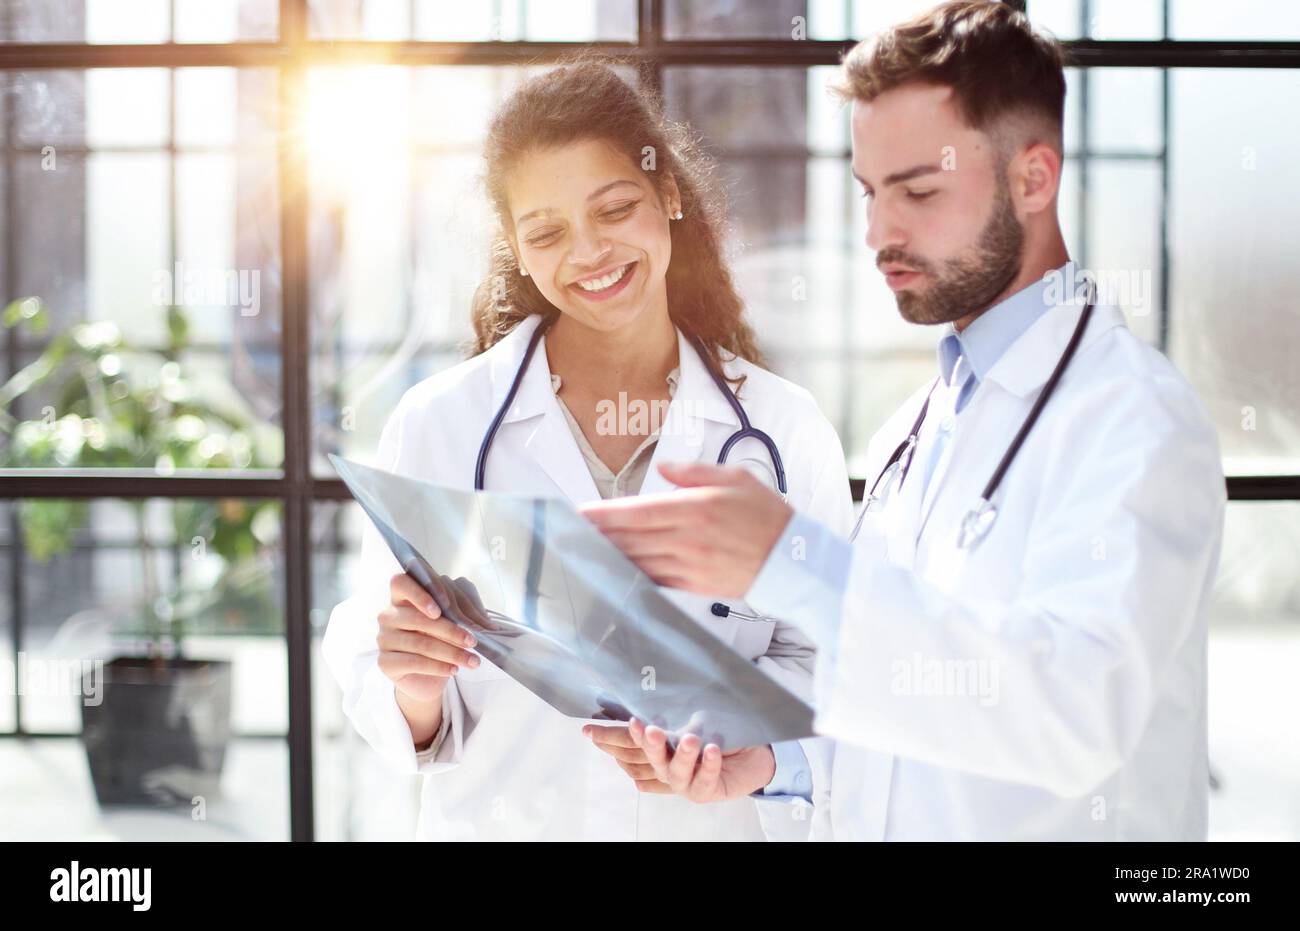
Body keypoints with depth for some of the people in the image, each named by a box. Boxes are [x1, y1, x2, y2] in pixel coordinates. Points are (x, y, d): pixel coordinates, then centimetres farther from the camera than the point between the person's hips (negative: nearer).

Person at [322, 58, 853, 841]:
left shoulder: (784, 429, -5)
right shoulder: (438, 425, -7)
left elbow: (826, 660, -4)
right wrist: (412, 685, -26)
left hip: (711, 822, 1)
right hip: (497, 820, 0)